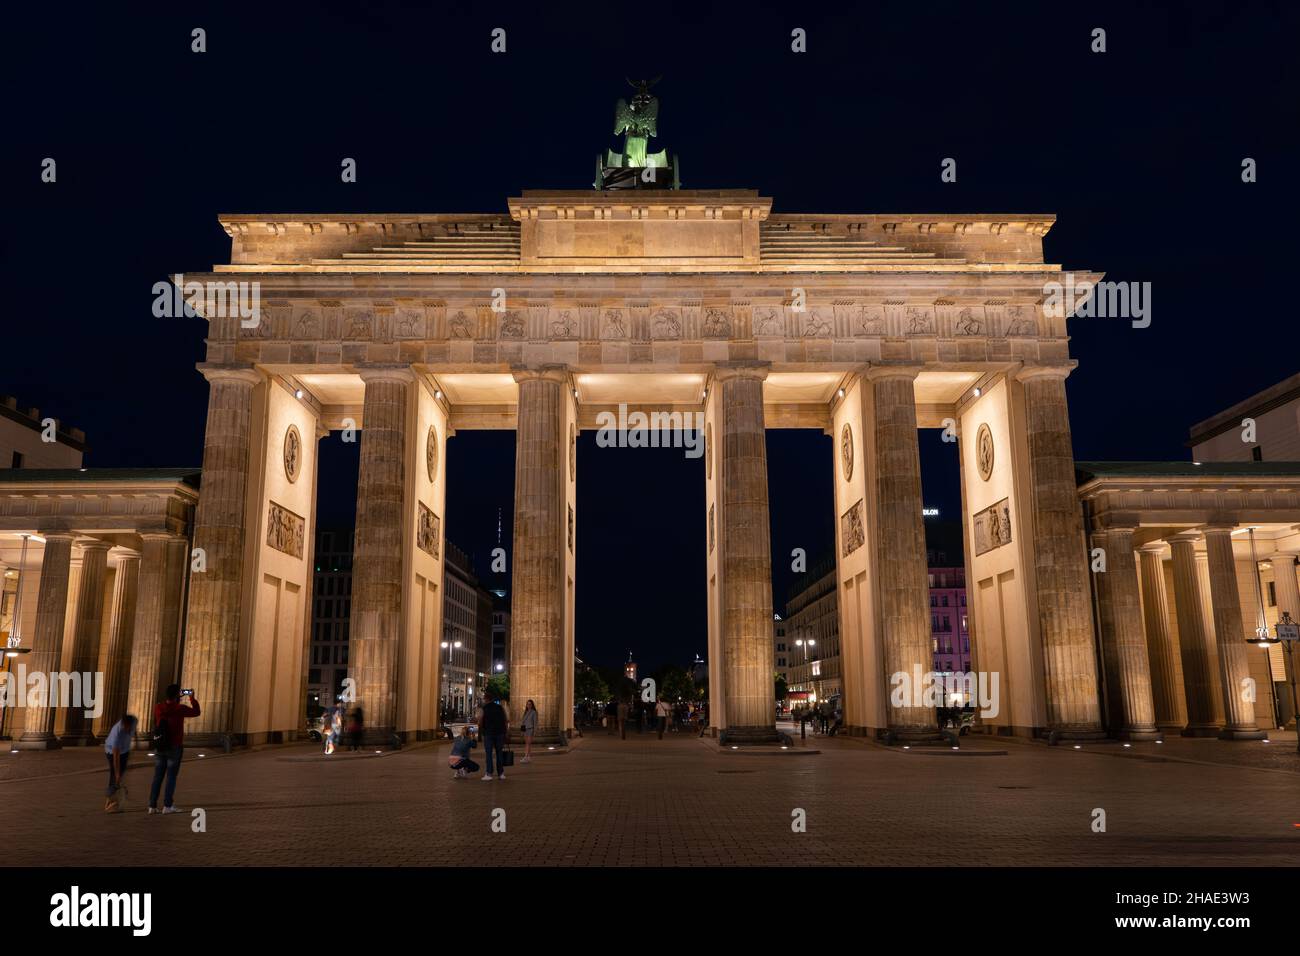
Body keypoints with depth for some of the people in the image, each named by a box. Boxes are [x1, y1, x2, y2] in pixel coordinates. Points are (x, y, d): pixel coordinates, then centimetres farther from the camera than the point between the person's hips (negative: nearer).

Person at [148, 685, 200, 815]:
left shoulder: (157, 708, -1)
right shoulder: (180, 709, -14)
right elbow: (196, 712, 1)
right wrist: (192, 698, 14)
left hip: (160, 748, 4)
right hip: (175, 748, -4)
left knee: (157, 777, 9)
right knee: (171, 777, 1)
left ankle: (152, 806, 9)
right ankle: (167, 806, 1)